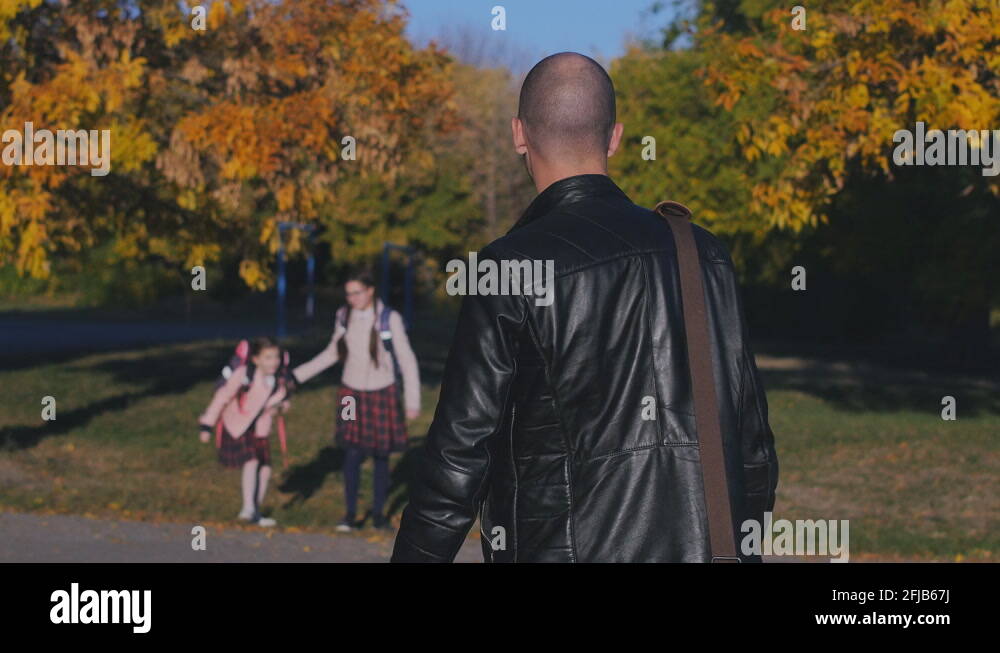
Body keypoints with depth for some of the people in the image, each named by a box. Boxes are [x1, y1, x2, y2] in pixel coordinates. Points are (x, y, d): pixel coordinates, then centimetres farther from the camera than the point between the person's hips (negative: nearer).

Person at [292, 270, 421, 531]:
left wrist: (413, 402, -9)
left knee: (381, 456, 6)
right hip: (352, 394, 2)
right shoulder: (344, 317, -4)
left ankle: (378, 514, 18)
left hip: (382, 395, -2)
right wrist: (298, 375, 6)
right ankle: (350, 514, 3)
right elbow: (332, 353, 11)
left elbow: (407, 360, -9)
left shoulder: (389, 319, -15)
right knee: (352, 454, -4)